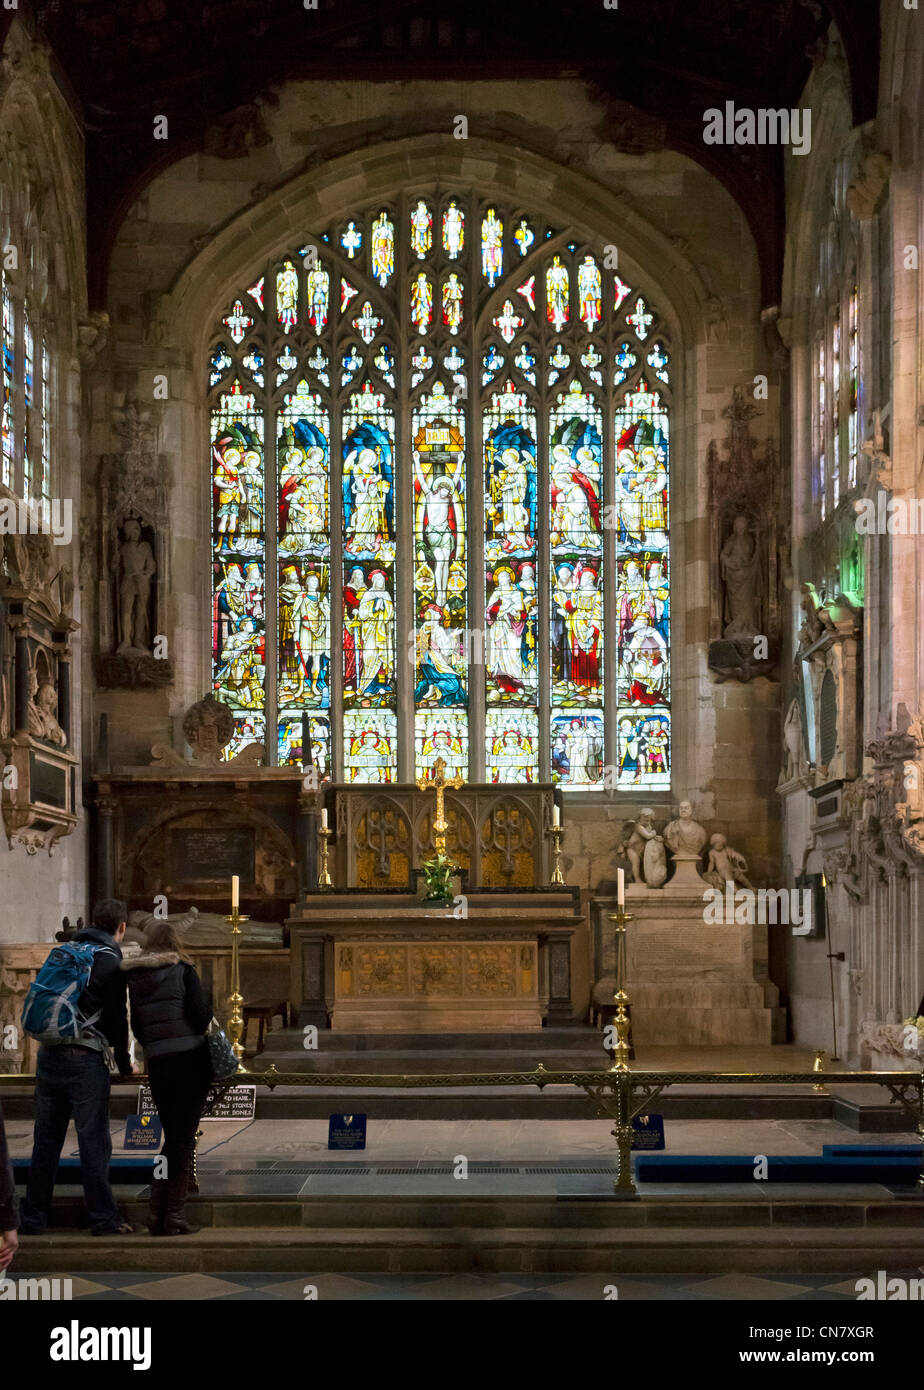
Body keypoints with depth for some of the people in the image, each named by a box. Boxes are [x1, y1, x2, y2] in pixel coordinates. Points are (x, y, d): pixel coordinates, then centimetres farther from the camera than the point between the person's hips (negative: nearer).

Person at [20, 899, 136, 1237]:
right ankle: (104, 1219, 3)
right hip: (86, 1057, -6)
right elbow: (117, 1018, -4)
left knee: (46, 1140, 11)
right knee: (94, 1142, -1)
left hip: (48, 1054, 6)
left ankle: (32, 1219, 14)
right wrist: (125, 1066, 6)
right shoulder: (110, 961, -4)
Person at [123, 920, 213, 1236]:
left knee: (171, 1136, 15)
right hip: (191, 1059, -4)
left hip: (157, 1063, 4)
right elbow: (201, 1013, -10)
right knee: (184, 1137, 1)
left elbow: (134, 1026, 9)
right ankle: (174, 1214, -2)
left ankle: (157, 1213, 10)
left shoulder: (132, 977, 9)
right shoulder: (181, 969, -3)